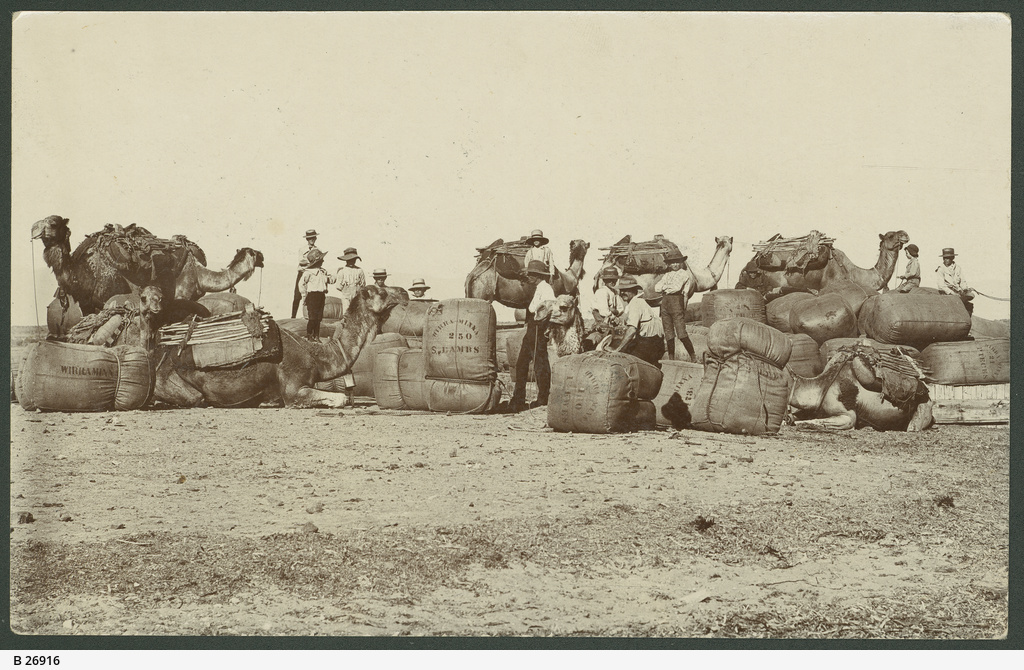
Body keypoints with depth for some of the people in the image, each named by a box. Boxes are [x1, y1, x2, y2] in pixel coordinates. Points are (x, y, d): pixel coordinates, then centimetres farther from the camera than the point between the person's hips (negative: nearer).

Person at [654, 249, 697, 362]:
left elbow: (677, 287, -7)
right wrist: (669, 287, 3)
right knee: (669, 334, 4)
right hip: (665, 302, 6)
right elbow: (657, 288, 11)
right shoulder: (667, 275, 23)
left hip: (677, 302, -6)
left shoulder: (685, 274, 6)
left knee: (681, 334, -13)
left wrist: (665, 287, 7)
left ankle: (693, 357, -3)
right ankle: (671, 359, 9)